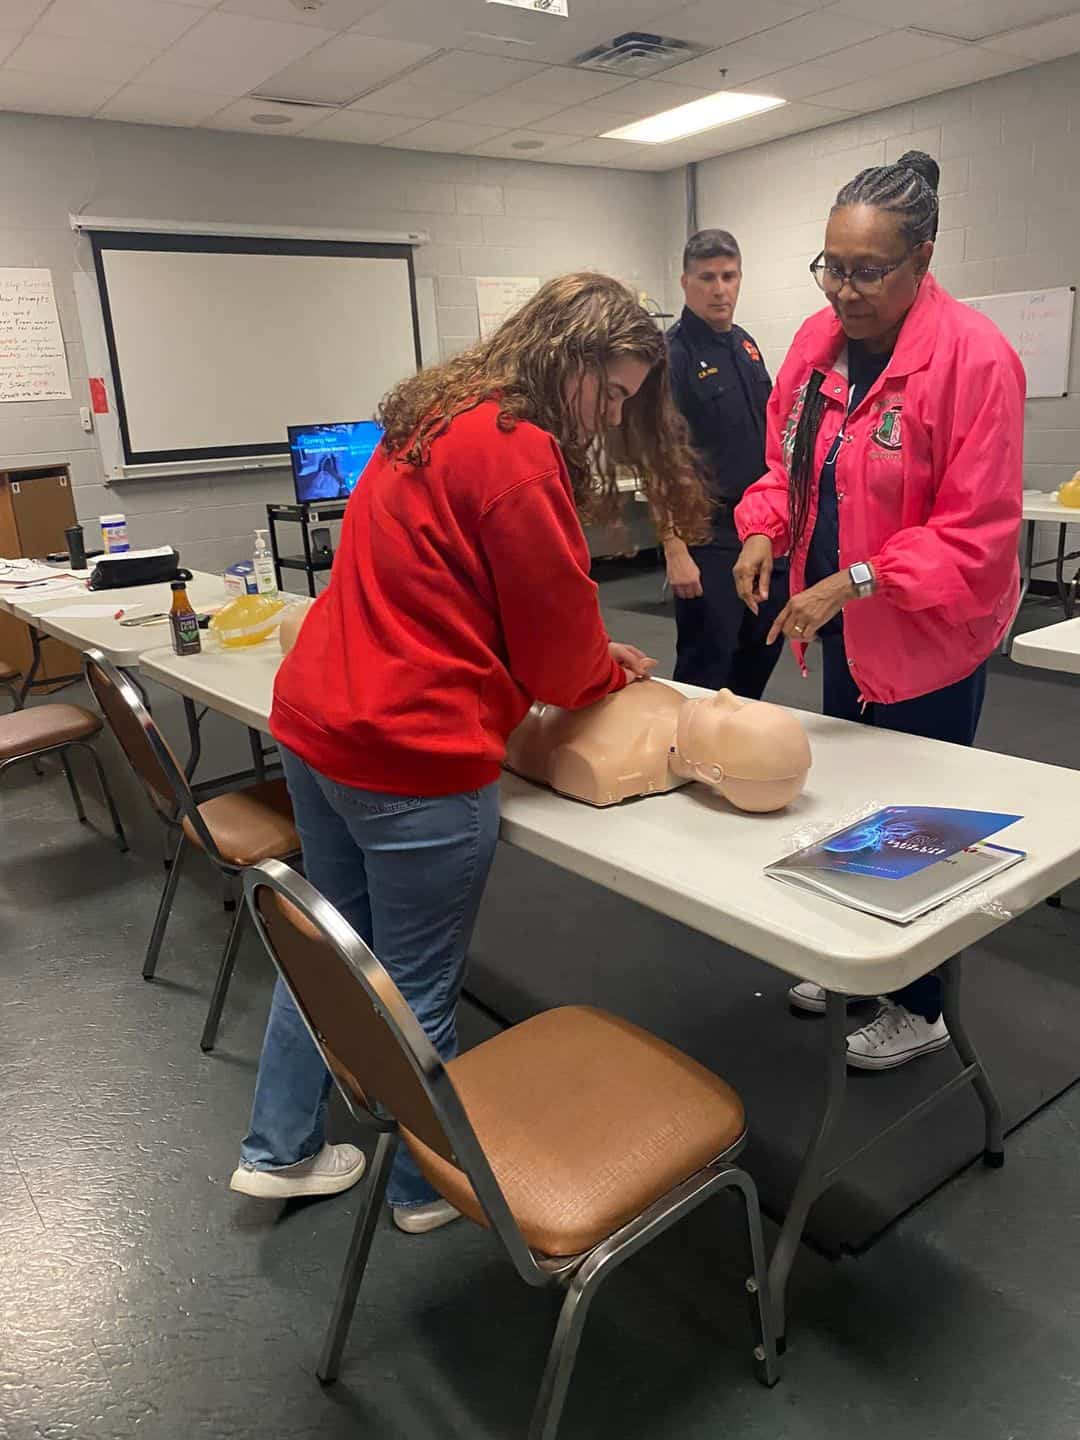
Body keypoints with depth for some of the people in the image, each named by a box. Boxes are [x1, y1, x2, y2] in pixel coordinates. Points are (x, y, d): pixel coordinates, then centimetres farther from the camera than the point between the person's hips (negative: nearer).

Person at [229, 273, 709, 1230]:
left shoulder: (438, 421, 13)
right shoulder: (518, 453, -17)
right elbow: (558, 643, -11)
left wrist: (589, 659, 13)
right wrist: (613, 671, 11)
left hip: (315, 723, 10)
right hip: (410, 758, -9)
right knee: (417, 989, 10)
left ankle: (280, 1151, 41)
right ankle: (429, 1184, 34)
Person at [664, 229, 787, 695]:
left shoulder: (746, 345, 11)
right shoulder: (672, 355, -12)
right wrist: (675, 551, -21)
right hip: (707, 539, -7)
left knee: (762, 654, 16)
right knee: (705, 668, 1)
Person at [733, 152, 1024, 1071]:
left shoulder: (975, 358, -20)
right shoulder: (820, 339, 1)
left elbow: (978, 536, -22)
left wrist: (855, 581, -28)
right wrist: (766, 529, -8)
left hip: (927, 637, -7)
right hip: (843, 625, 7)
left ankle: (919, 1008, 28)